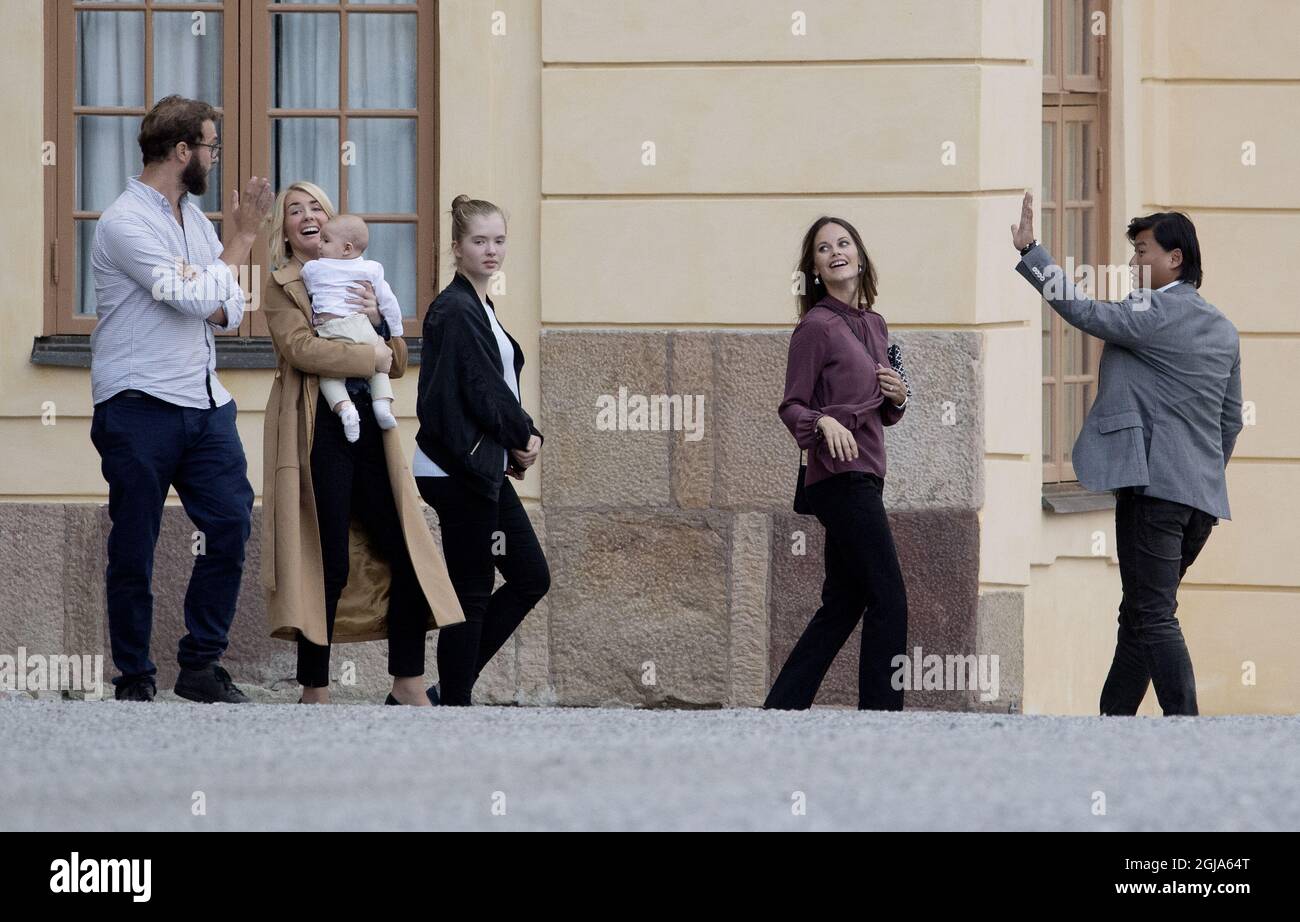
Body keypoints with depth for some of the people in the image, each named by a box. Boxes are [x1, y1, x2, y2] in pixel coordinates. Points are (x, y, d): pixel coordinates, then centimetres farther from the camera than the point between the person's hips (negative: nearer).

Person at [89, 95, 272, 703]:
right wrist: (241, 240, -4)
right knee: (133, 548, 0)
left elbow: (229, 310, 15)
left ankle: (201, 665, 6)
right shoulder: (126, 222, -12)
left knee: (230, 523, -3)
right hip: (138, 407, -7)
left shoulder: (193, 215, 16)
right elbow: (199, 299, -17)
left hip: (204, 402, 7)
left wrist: (212, 306, -8)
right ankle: (134, 677, 10)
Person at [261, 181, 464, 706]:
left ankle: (408, 687, 7)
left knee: (407, 554, 1)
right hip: (317, 431, -6)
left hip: (369, 428, 6)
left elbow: (397, 363, 15)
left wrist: (378, 319, -3)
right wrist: (368, 356, -10)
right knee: (330, 564, -8)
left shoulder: (357, 281, 20)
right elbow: (299, 347, -14)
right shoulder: (281, 285, 3)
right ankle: (314, 693, -1)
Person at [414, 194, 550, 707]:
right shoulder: (454, 311, -15)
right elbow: (482, 392, -19)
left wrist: (522, 439, 1)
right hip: (459, 469, -10)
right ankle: (453, 703, 2)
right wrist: (524, 436, -5)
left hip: (484, 468, 10)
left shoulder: (479, 308, 16)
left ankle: (451, 690, 14)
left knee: (531, 578, 12)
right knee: (472, 594, -5)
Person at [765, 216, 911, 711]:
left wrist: (896, 397, 3)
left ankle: (780, 710, 13)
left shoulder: (874, 325, 16)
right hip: (841, 477, -8)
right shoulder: (816, 327, -7)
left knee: (843, 604, 10)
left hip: (864, 477, 8)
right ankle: (881, 713, -8)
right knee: (889, 600, -10)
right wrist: (824, 422, -27)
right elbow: (791, 405, -8)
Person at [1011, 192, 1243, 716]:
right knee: (1140, 617, 14)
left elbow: (1084, 311, -15)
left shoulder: (1155, 313, -9)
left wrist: (1028, 250, -10)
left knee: (1153, 618, -9)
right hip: (1203, 497, 9)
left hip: (1154, 487, -9)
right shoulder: (1222, 329, 17)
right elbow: (1231, 419, 21)